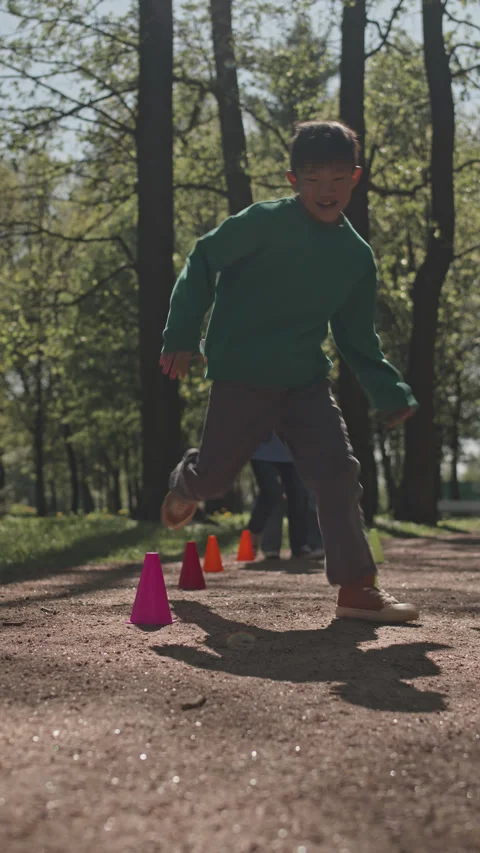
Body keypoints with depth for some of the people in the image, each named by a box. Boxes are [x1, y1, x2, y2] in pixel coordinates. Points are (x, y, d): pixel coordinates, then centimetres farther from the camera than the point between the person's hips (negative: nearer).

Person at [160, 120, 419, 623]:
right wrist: (181, 337, -9)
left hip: (306, 379, 4)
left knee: (337, 471, -9)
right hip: (241, 376, -4)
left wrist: (391, 394, 4)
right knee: (215, 474, 4)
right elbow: (203, 263, -5)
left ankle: (356, 586, -5)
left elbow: (357, 339, 12)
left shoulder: (357, 256, 5)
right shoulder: (266, 222, -11)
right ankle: (186, 483, 43)